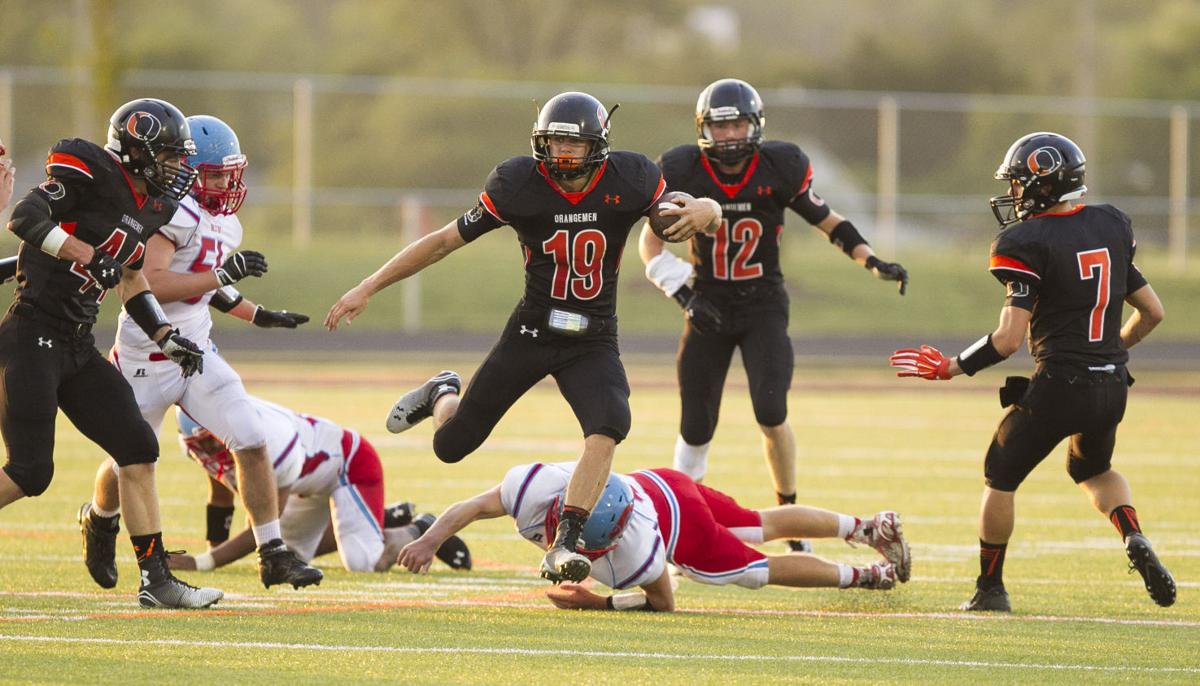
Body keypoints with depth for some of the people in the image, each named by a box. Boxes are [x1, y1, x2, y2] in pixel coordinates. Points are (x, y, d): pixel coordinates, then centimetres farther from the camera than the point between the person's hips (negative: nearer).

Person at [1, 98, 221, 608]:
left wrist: (167, 339, 19)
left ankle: (156, 580, 7)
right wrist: (89, 256, -29)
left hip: (78, 346, 9)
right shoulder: (90, 173, -11)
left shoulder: (150, 208, 15)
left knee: (138, 450, 2)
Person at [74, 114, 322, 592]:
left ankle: (273, 556, -4)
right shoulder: (171, 215, -22)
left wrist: (259, 315, 23)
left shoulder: (224, 224, 7)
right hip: (147, 360, -7)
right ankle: (99, 521, 46)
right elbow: (151, 283, -33)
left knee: (252, 444, -9)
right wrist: (223, 275, -34)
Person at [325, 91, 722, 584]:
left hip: (593, 342, 0)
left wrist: (703, 210, -26)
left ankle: (563, 547, -22)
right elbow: (445, 241, -7)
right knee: (450, 447, 5)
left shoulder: (628, 180, -12)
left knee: (608, 427, -29)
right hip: (531, 333, 0)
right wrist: (368, 288, -8)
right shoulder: (518, 186, -15)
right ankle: (444, 395, 42)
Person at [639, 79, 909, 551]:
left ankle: (789, 514, 1)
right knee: (696, 427, 2)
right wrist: (685, 293, -11)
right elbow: (651, 243, 1)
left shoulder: (781, 167, -9)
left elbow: (827, 221, 4)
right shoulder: (682, 172, -9)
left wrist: (874, 263, -8)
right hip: (708, 305, 1)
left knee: (771, 413, -17)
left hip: (763, 304, -1)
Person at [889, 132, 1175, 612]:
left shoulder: (1029, 243, -14)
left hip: (1057, 387, -6)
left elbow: (1008, 339, -18)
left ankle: (990, 590, 20)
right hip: (1112, 387, 6)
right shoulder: (1110, 228, 6)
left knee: (1000, 478, 14)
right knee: (1093, 470, 31)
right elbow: (1152, 312, 11)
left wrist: (947, 368, -6)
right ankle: (1135, 541, 5)